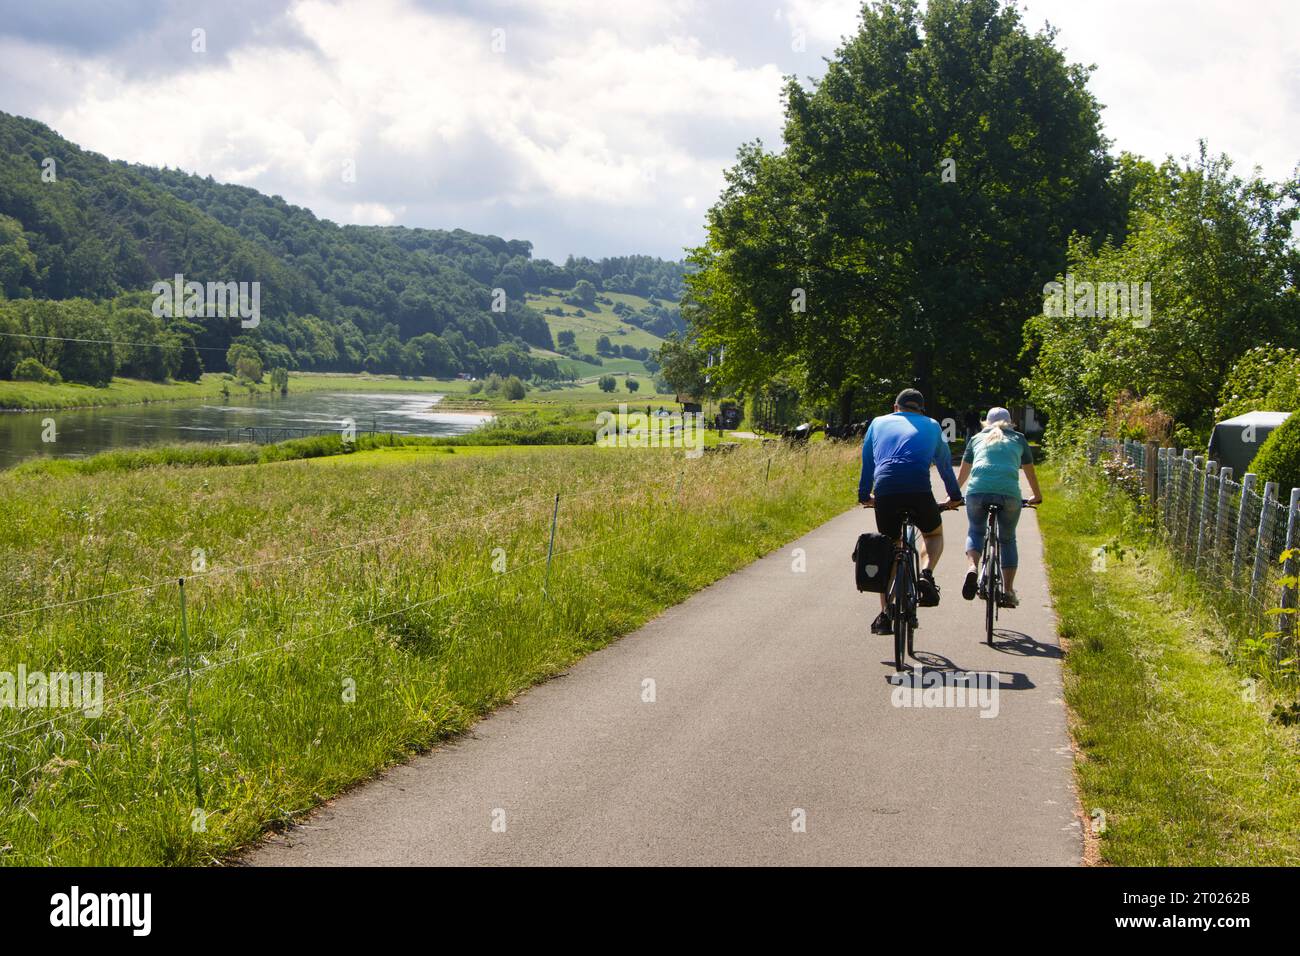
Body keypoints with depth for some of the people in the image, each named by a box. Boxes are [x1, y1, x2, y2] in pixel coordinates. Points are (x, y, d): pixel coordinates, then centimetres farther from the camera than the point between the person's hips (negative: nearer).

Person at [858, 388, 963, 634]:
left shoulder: (878, 423, 27)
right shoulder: (931, 426, 25)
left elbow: (867, 464, 31)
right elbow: (945, 463, 34)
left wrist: (864, 496, 44)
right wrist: (954, 496, 47)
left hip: (885, 492, 1)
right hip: (919, 491, -1)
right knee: (934, 534, 26)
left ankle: (885, 615, 12)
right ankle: (926, 575, -3)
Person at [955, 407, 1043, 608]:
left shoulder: (977, 438, 26)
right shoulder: (1018, 439, 25)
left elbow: (963, 472, 33)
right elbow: (1030, 472, 35)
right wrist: (1036, 497, 52)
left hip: (977, 490, 0)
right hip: (1009, 492, 0)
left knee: (975, 531, 23)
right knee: (1008, 539, 19)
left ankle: (973, 567, -6)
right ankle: (1009, 591, 12)